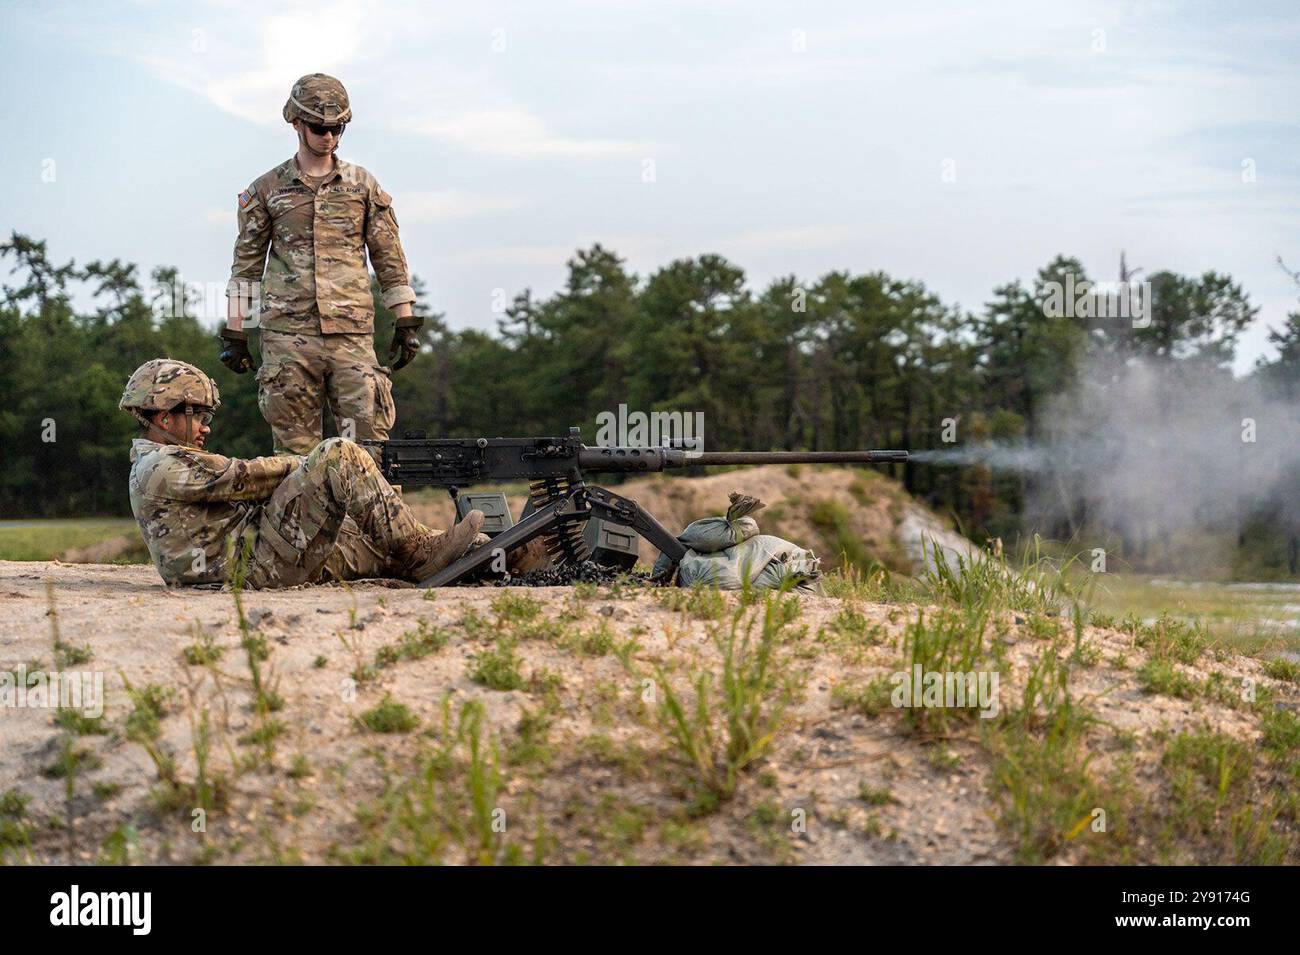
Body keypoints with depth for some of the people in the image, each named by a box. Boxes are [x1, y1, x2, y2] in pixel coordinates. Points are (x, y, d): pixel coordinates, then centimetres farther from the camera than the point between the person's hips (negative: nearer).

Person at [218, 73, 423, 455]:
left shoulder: (363, 186, 10)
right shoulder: (266, 190, 8)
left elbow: (389, 258, 12)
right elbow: (246, 264, 11)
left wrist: (406, 322, 7)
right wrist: (234, 332, 6)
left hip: (352, 334, 0)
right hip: (287, 335, 0)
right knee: (295, 450, 0)